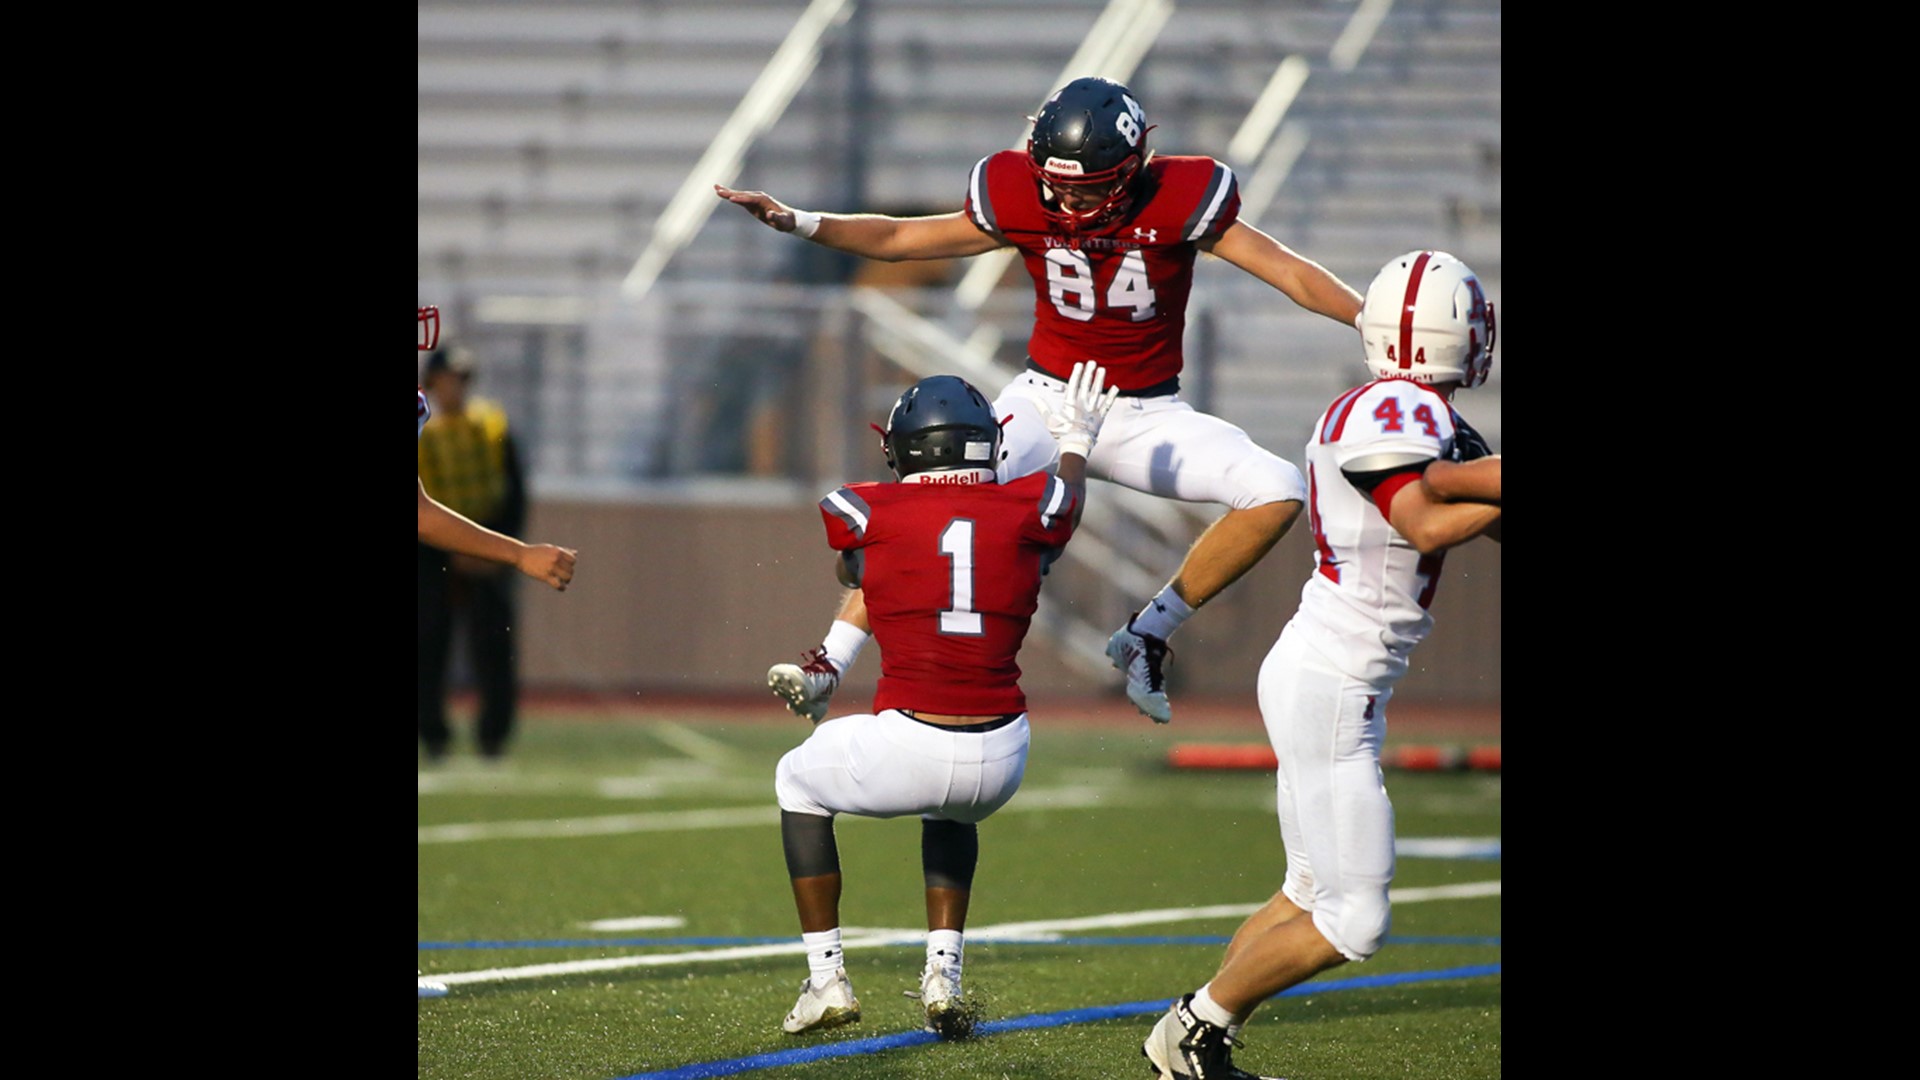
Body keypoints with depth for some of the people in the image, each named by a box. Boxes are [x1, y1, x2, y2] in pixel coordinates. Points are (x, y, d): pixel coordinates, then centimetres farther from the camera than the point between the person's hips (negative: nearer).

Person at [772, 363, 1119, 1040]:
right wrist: (1075, 442, 51)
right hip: (1000, 759, 3)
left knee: (799, 783, 30)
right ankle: (943, 979, 24)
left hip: (906, 750, -3)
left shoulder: (869, 512, -1)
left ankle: (826, 980, 24)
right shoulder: (1028, 510, 3)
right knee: (952, 812, 40)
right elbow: (1068, 507, 30)